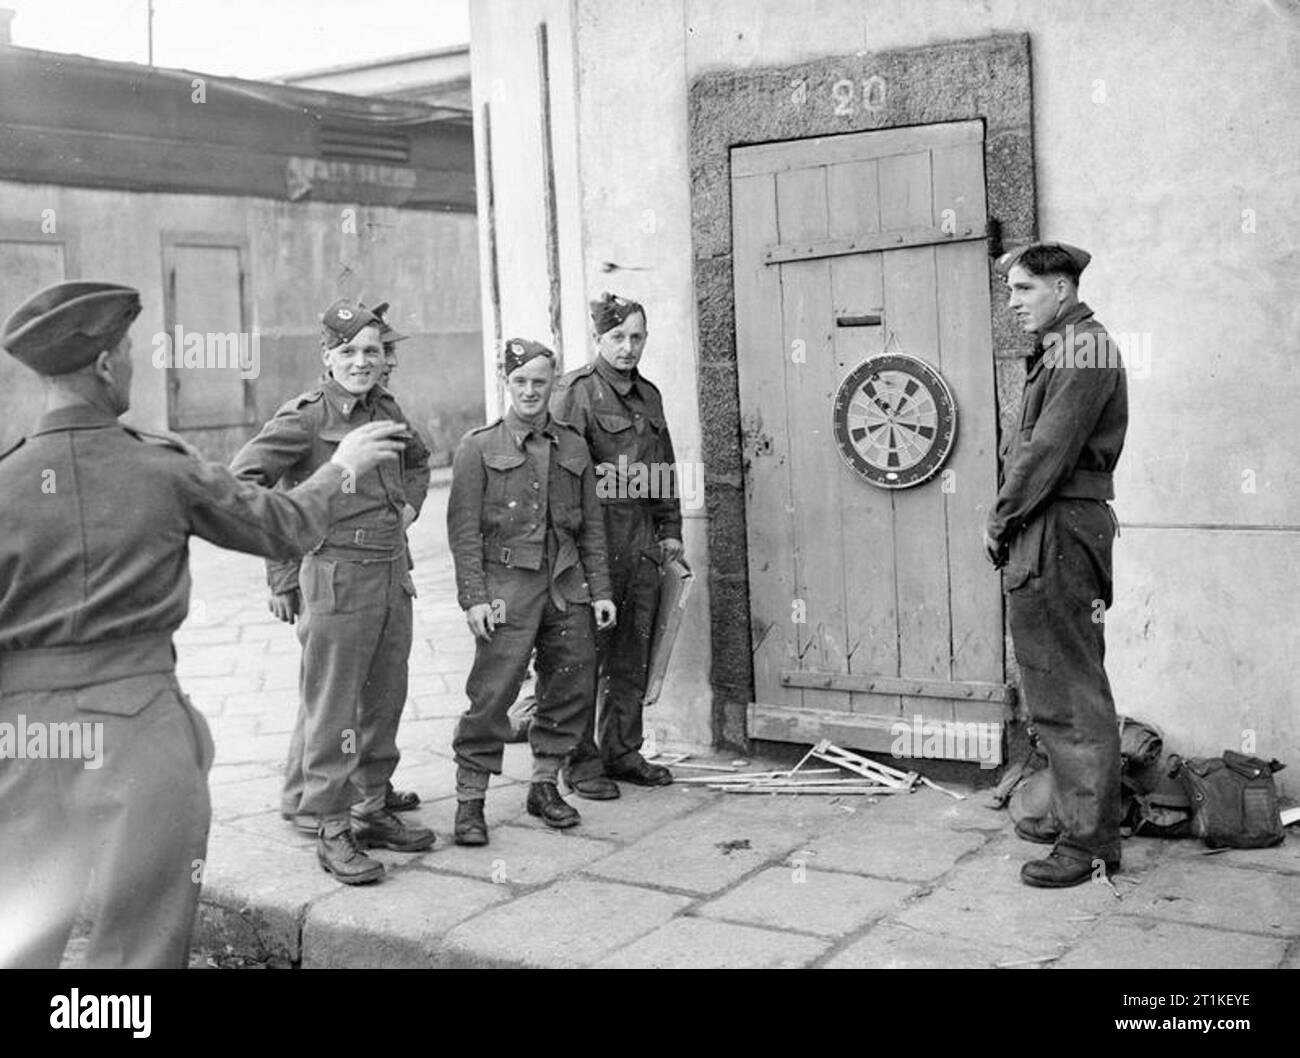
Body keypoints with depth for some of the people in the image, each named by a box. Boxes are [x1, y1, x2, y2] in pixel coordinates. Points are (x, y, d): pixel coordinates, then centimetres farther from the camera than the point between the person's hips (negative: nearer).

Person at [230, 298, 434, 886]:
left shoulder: (388, 408, 12)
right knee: (332, 710, -2)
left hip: (394, 571, 7)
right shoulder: (306, 416, -10)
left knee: (384, 702, 15)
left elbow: (417, 462, 31)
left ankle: (373, 811, 28)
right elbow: (244, 474, -16)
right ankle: (331, 830, 7)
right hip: (337, 574, -7)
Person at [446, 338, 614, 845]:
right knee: (492, 693, -8)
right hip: (507, 583, -4)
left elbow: (591, 525, 15)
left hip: (566, 583, 5)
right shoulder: (478, 447, 1)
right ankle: (470, 800, 2)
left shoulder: (573, 446, 14)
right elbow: (464, 529, -3)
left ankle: (545, 785, 23)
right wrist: (475, 597, -11)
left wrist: (599, 590, 9)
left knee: (572, 686, 7)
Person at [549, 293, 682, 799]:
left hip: (642, 544, 7)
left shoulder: (649, 395, 17)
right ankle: (582, 762, 7)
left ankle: (622, 751, 23)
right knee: (586, 656, -2)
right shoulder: (575, 392, -6)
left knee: (633, 657, 11)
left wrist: (670, 529, 18)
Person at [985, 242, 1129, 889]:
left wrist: (1001, 519, -9)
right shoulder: (1058, 350, 20)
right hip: (1045, 536, 10)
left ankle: (1091, 843, -1)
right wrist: (1010, 523, 10)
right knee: (1056, 684, 16)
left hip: (1060, 530, -10)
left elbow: (1049, 449, -18)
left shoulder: (1082, 347, -11)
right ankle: (1073, 814, 26)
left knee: (1071, 692, -7)